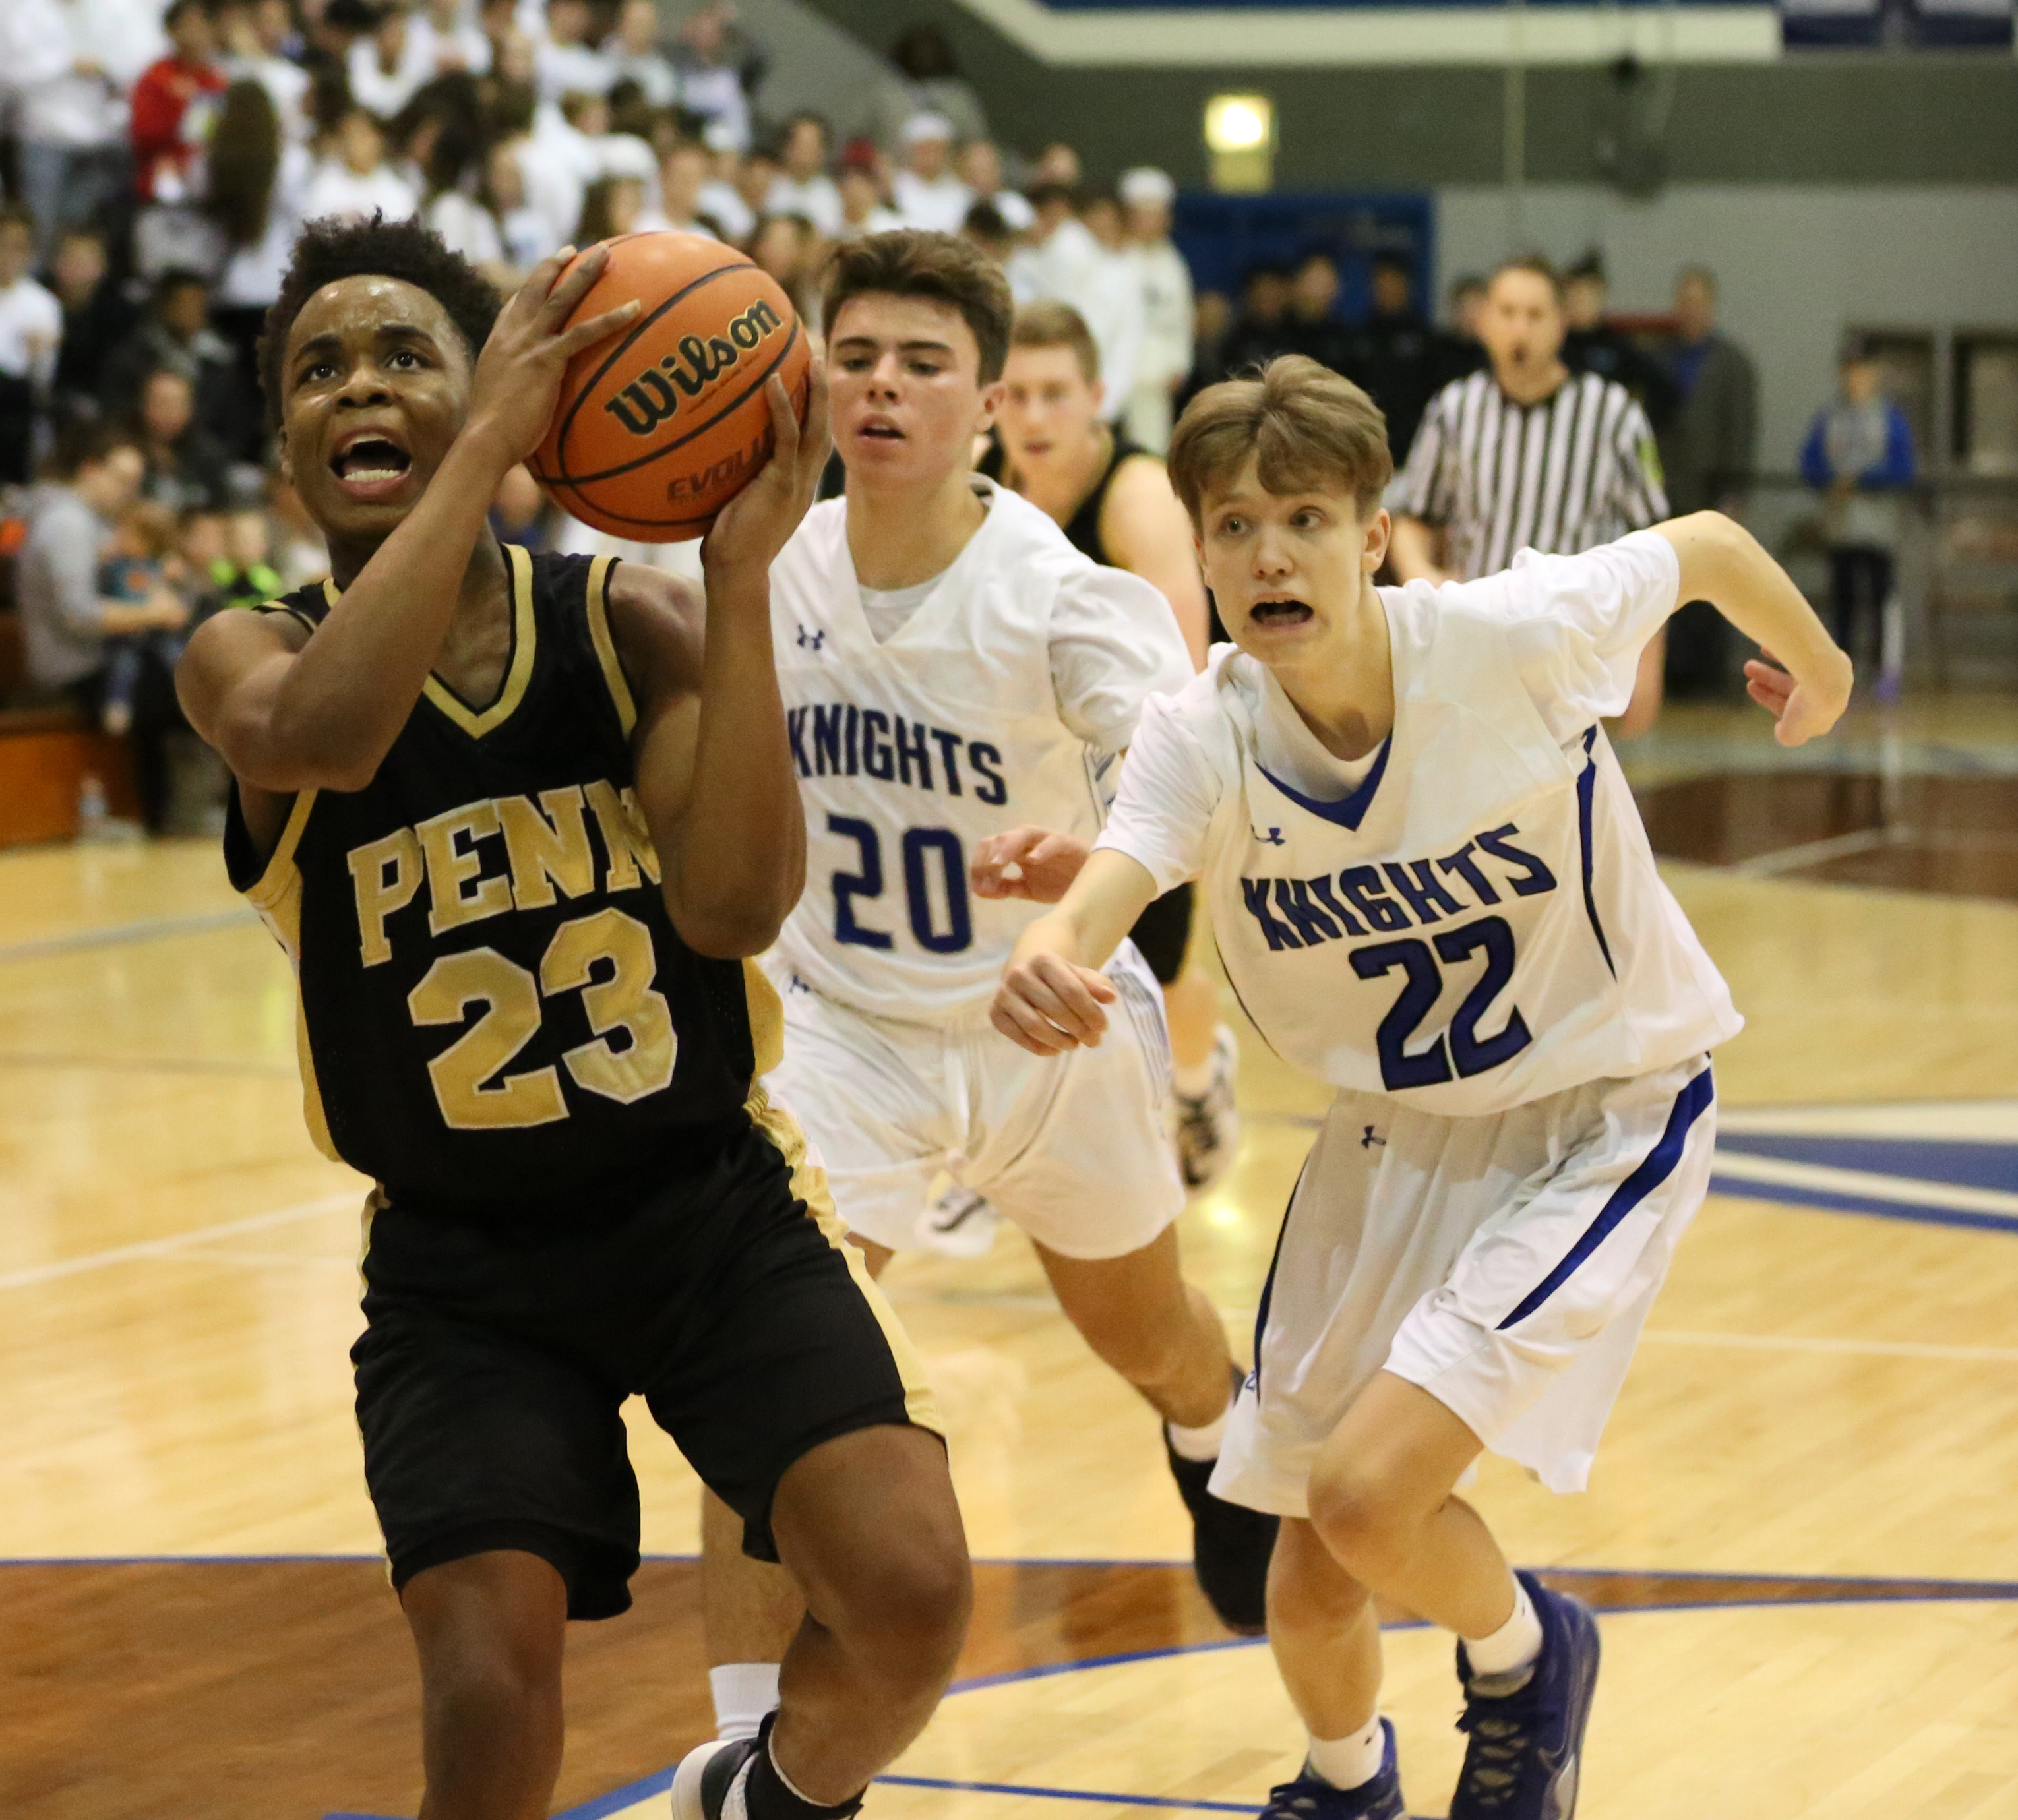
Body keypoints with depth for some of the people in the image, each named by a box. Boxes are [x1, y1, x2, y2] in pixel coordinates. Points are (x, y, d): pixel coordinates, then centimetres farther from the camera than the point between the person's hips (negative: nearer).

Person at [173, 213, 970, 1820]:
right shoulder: (250, 658, -8)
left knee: (910, 1595, -15)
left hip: (714, 1204, 1)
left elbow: (734, 907, -21)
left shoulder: (631, 622, -5)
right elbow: (322, 732, -34)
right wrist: (492, 443, -32)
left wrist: (743, 575, -27)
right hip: (462, 1264, -1)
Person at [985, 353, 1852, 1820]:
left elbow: (1707, 545, -5)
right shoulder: (1204, 740, -18)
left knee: (1368, 1492, -22)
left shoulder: (1512, 636, -24)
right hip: (1397, 1136, 4)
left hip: (1605, 1121, -4)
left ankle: (1524, 1654, 12)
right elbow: (1108, 885, -37)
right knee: (1311, 1591, 9)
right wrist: (1049, 962, -62)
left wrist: (1815, 663, 16)